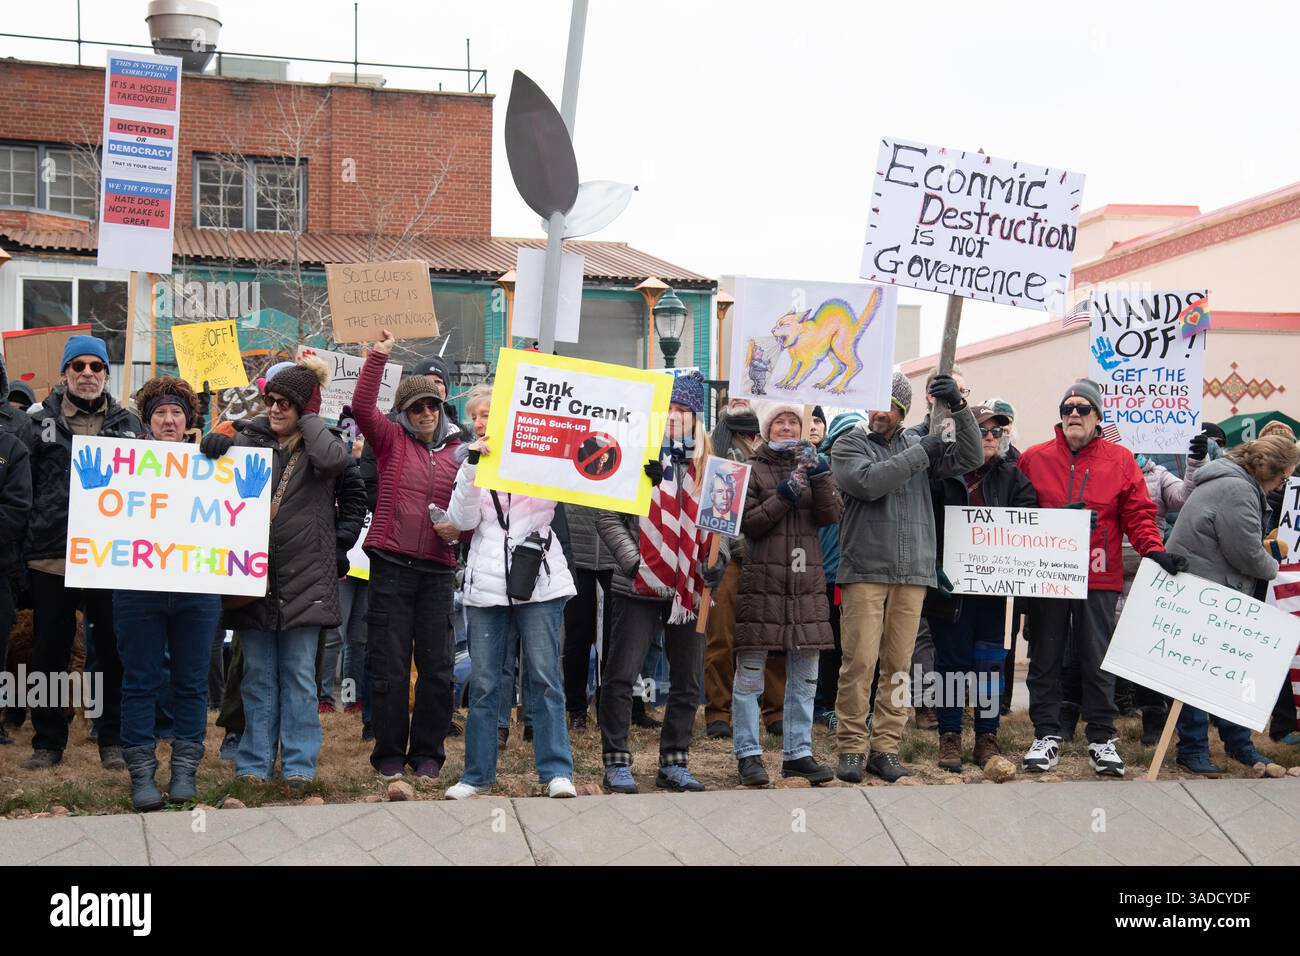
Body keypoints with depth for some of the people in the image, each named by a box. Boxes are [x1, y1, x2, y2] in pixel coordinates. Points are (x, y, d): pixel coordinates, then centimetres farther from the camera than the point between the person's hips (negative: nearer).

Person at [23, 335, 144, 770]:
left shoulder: (129, 424, 9)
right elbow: (24, 487, 8)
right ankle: (48, 742, 18)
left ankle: (114, 741, 15)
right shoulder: (41, 423, 8)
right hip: (50, 556, 0)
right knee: (48, 654, 8)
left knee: (112, 653, 5)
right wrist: (26, 543, 0)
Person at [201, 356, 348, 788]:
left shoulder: (317, 445, 2)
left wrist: (308, 417, -7)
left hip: (303, 575, -2)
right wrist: (214, 444, -15)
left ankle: (299, 764, 11)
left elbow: (333, 460, -20)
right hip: (254, 575, 2)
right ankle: (254, 763, 14)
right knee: (258, 675, 8)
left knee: (299, 674, 4)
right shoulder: (250, 438, 8)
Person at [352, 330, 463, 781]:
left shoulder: (459, 451, 10)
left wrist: (461, 529, -3)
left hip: (438, 570, 2)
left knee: (437, 665, 5)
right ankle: (389, 753, 14)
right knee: (389, 664, 2)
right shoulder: (392, 440, 5)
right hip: (392, 564, -2)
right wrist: (378, 357, -15)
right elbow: (362, 407, -11)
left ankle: (427, 752, 18)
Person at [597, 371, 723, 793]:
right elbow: (608, 517, -5)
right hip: (639, 586, -4)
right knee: (621, 677, -2)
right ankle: (616, 763, 9)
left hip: (689, 588, 4)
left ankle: (673, 763, 22)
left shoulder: (706, 465, 7)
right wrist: (632, 560, -14)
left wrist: (718, 558, -2)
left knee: (688, 681, 11)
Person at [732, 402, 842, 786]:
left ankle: (798, 753, 15)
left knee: (805, 674, 7)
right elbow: (747, 523, -7)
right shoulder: (753, 469, 4)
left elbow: (831, 515, 1)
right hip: (762, 582, -4)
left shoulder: (809, 464, 15)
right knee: (750, 672, -1)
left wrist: (820, 476, -12)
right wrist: (783, 496, -15)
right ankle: (748, 754, 7)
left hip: (806, 583, 4)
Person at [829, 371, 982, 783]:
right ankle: (852, 747, 2)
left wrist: (958, 408, -6)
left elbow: (970, 458, 5)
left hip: (912, 572, 3)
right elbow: (869, 482, -14)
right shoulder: (848, 446, 5)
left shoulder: (919, 444, 15)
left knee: (899, 664, 4)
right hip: (864, 571, -3)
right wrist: (919, 455, -8)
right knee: (859, 662, -7)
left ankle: (886, 748, 11)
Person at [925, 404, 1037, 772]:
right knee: (952, 661, 5)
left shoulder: (1012, 476, 10)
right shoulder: (941, 473, -2)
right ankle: (950, 737, 15)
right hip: (951, 585, -3)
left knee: (990, 662, 6)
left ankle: (987, 737, 17)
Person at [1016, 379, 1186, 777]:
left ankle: (1102, 738, 14)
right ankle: (1047, 734, 16)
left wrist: (1154, 551, -12)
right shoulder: (1033, 459, 4)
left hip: (1099, 578, -1)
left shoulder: (1120, 460, 4)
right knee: (1045, 658, 7)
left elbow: (1139, 514, 2)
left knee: (1097, 660, 5)